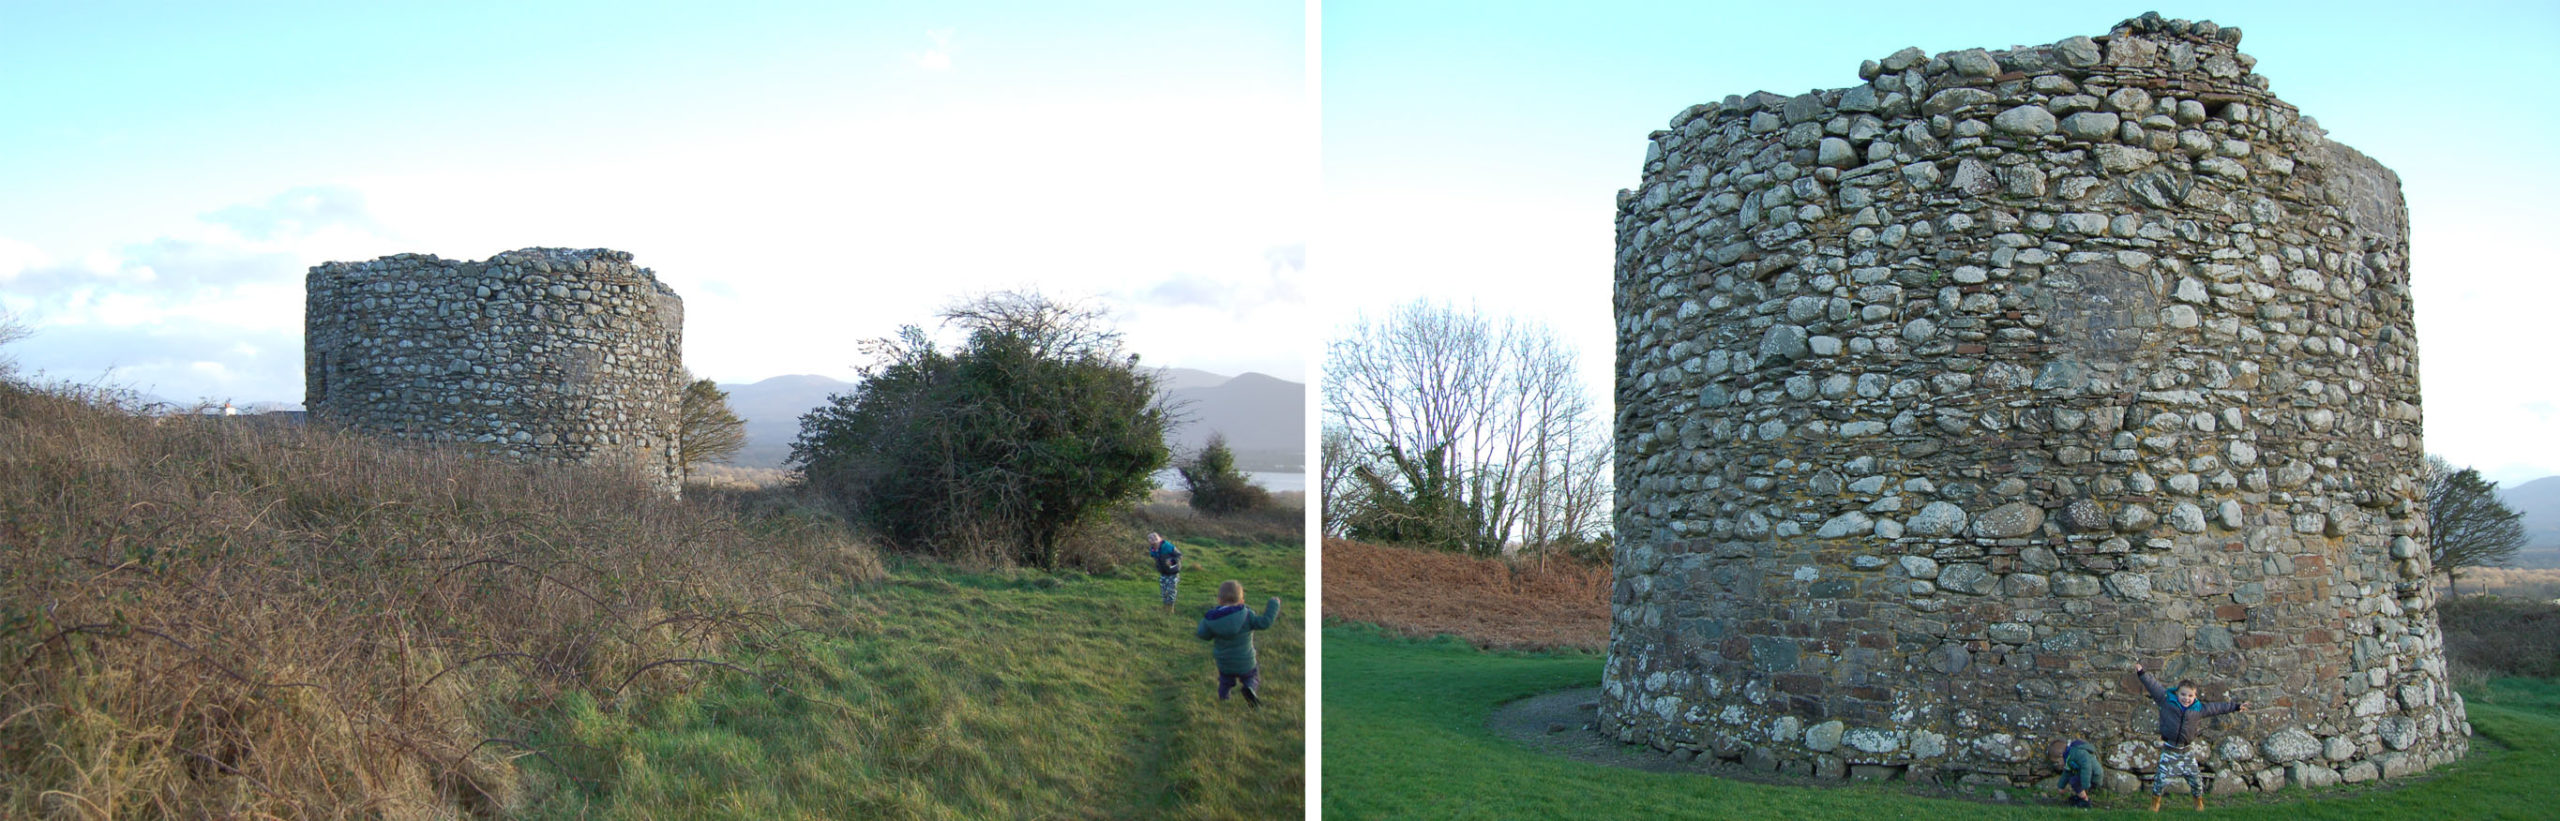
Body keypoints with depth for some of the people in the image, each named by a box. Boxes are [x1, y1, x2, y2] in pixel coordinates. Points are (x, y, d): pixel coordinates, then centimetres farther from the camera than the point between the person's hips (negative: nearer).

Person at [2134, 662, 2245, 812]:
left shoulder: (2199, 708, -1)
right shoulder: (2167, 701, -8)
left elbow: (2217, 707, 10)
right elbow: (2154, 686, -11)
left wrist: (2236, 706, 16)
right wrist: (2142, 673, -16)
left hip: (2187, 750, 2)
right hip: (2169, 749, -2)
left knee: (2195, 778, 8)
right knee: (2162, 777, -4)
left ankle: (2199, 801, 32)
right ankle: (2155, 802, 13)